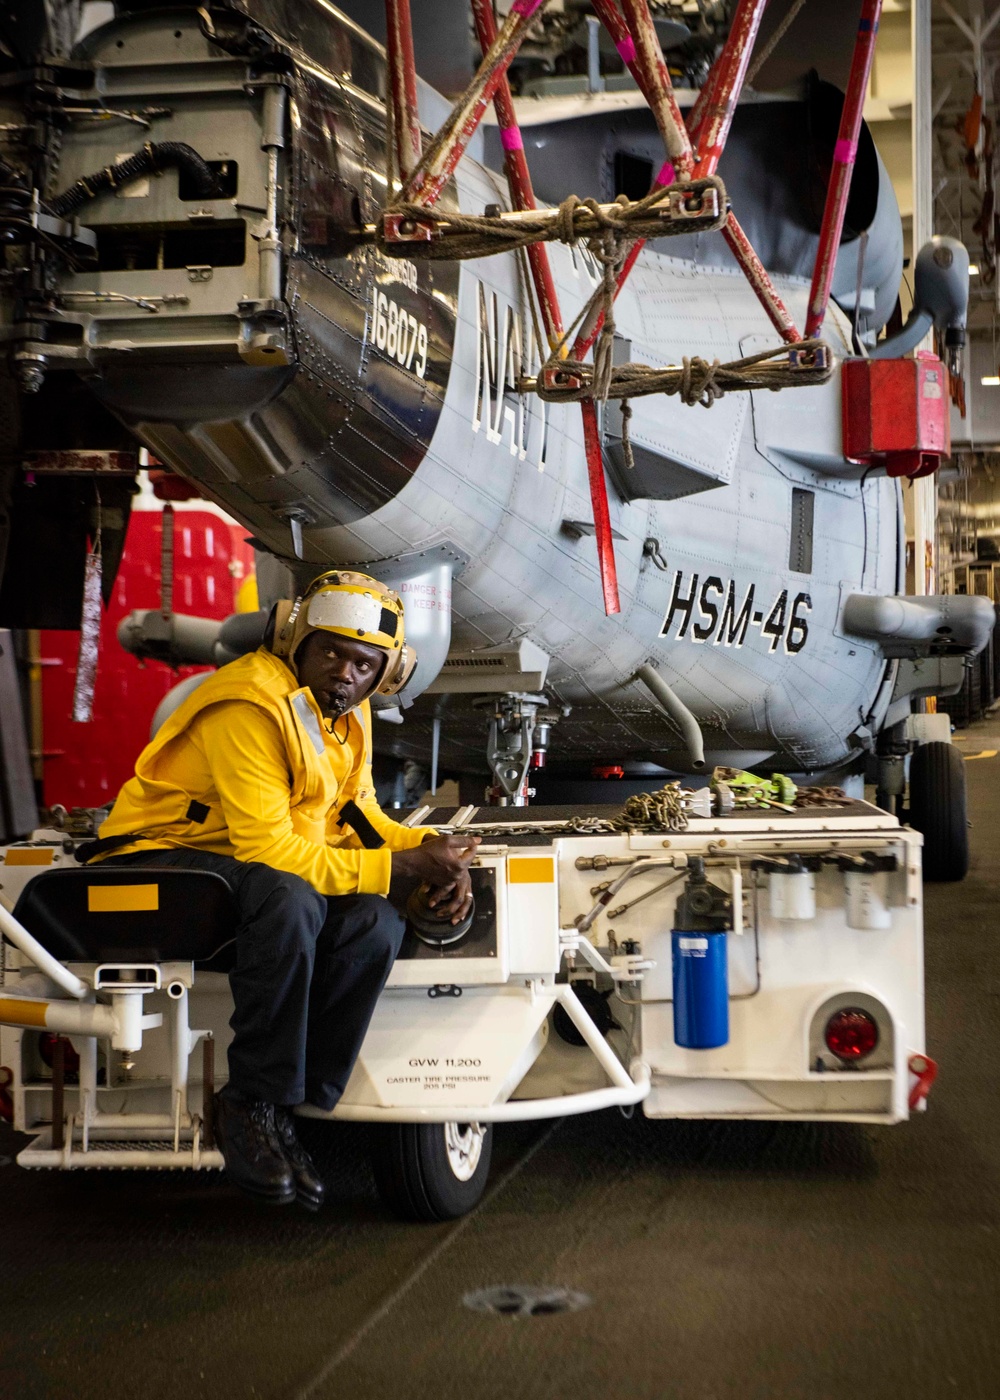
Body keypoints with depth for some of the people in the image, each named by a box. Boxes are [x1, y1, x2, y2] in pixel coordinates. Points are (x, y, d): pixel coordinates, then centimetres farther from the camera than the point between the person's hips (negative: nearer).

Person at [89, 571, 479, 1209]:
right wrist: (403, 864, -26)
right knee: (289, 899, -38)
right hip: (162, 857, -8)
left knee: (377, 924, -20)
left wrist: (429, 849, -7)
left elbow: (354, 814, 14)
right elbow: (268, 849, -27)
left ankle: (291, 1110, -16)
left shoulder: (346, 710, 6)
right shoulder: (252, 707, -23)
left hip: (271, 868, 8)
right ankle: (255, 1103, -25)